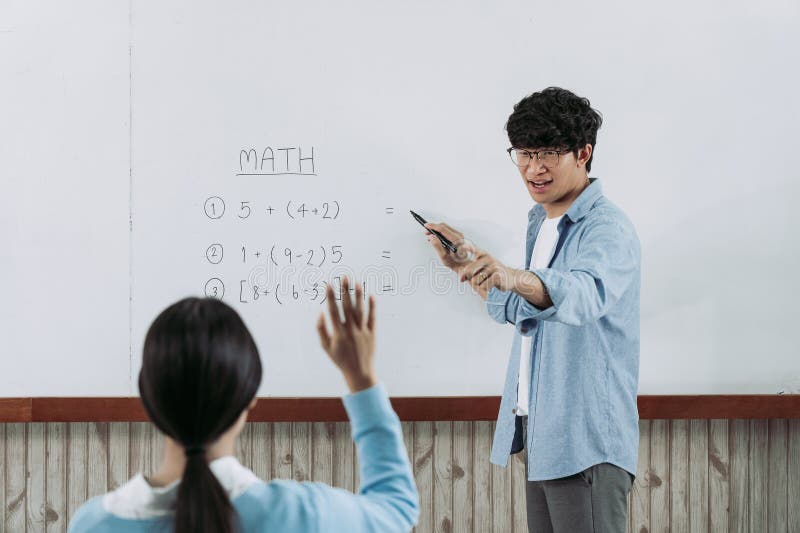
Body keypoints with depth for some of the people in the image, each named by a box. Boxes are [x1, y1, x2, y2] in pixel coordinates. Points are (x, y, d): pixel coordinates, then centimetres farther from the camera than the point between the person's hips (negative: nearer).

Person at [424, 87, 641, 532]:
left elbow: (586, 293, -37)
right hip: (540, 433, 9)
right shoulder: (541, 223, 16)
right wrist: (467, 265, 21)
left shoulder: (608, 229, -15)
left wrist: (513, 277, -54)